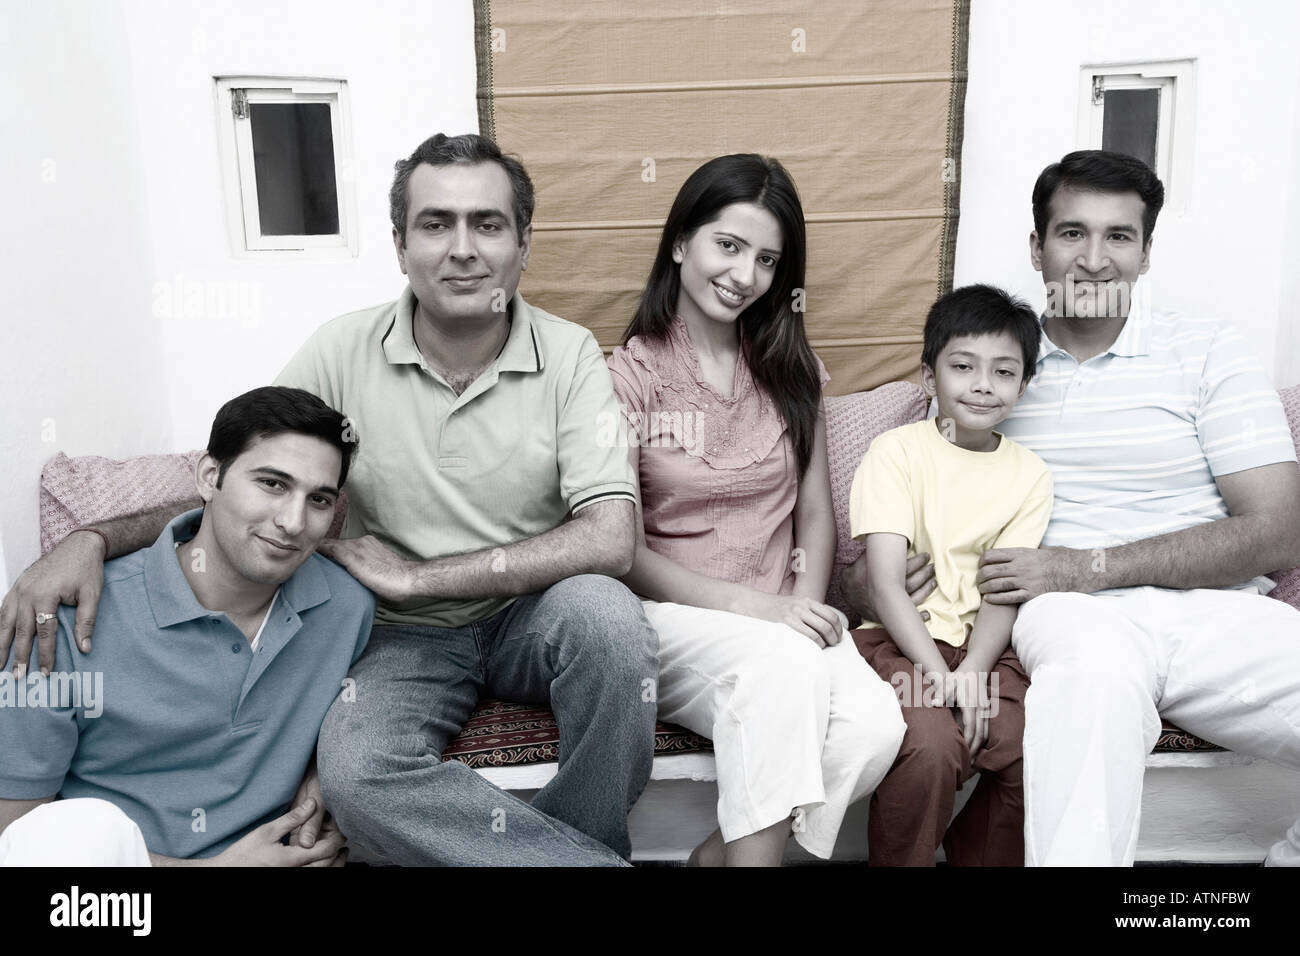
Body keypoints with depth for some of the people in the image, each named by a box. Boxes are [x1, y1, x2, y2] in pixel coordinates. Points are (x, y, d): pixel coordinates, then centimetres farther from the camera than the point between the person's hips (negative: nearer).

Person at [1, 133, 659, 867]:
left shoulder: (570, 355, -10)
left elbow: (609, 540, -20)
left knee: (604, 611, -33)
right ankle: (595, 859, -10)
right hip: (405, 638, 1)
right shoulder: (343, 353, -5)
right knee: (356, 774, -29)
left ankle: (581, 842, -7)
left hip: (531, 618, 0)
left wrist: (415, 576, -20)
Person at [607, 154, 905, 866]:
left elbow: (816, 515, 12)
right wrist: (753, 605, -16)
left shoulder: (791, 371, 12)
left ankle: (725, 850, -7)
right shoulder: (630, 375, -3)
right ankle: (753, 848, -19)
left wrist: (804, 607, -7)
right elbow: (624, 555, -7)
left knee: (874, 725, -25)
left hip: (782, 618, 5)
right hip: (669, 613, -4)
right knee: (783, 666, -36)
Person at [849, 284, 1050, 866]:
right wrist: (940, 677, -21)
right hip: (900, 640, -3)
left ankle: (980, 861, 8)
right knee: (931, 747, -29)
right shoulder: (896, 452, -3)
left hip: (984, 646, 4)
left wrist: (971, 674, -18)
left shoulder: (1029, 473, 8)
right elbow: (885, 584, -10)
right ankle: (900, 864, -1)